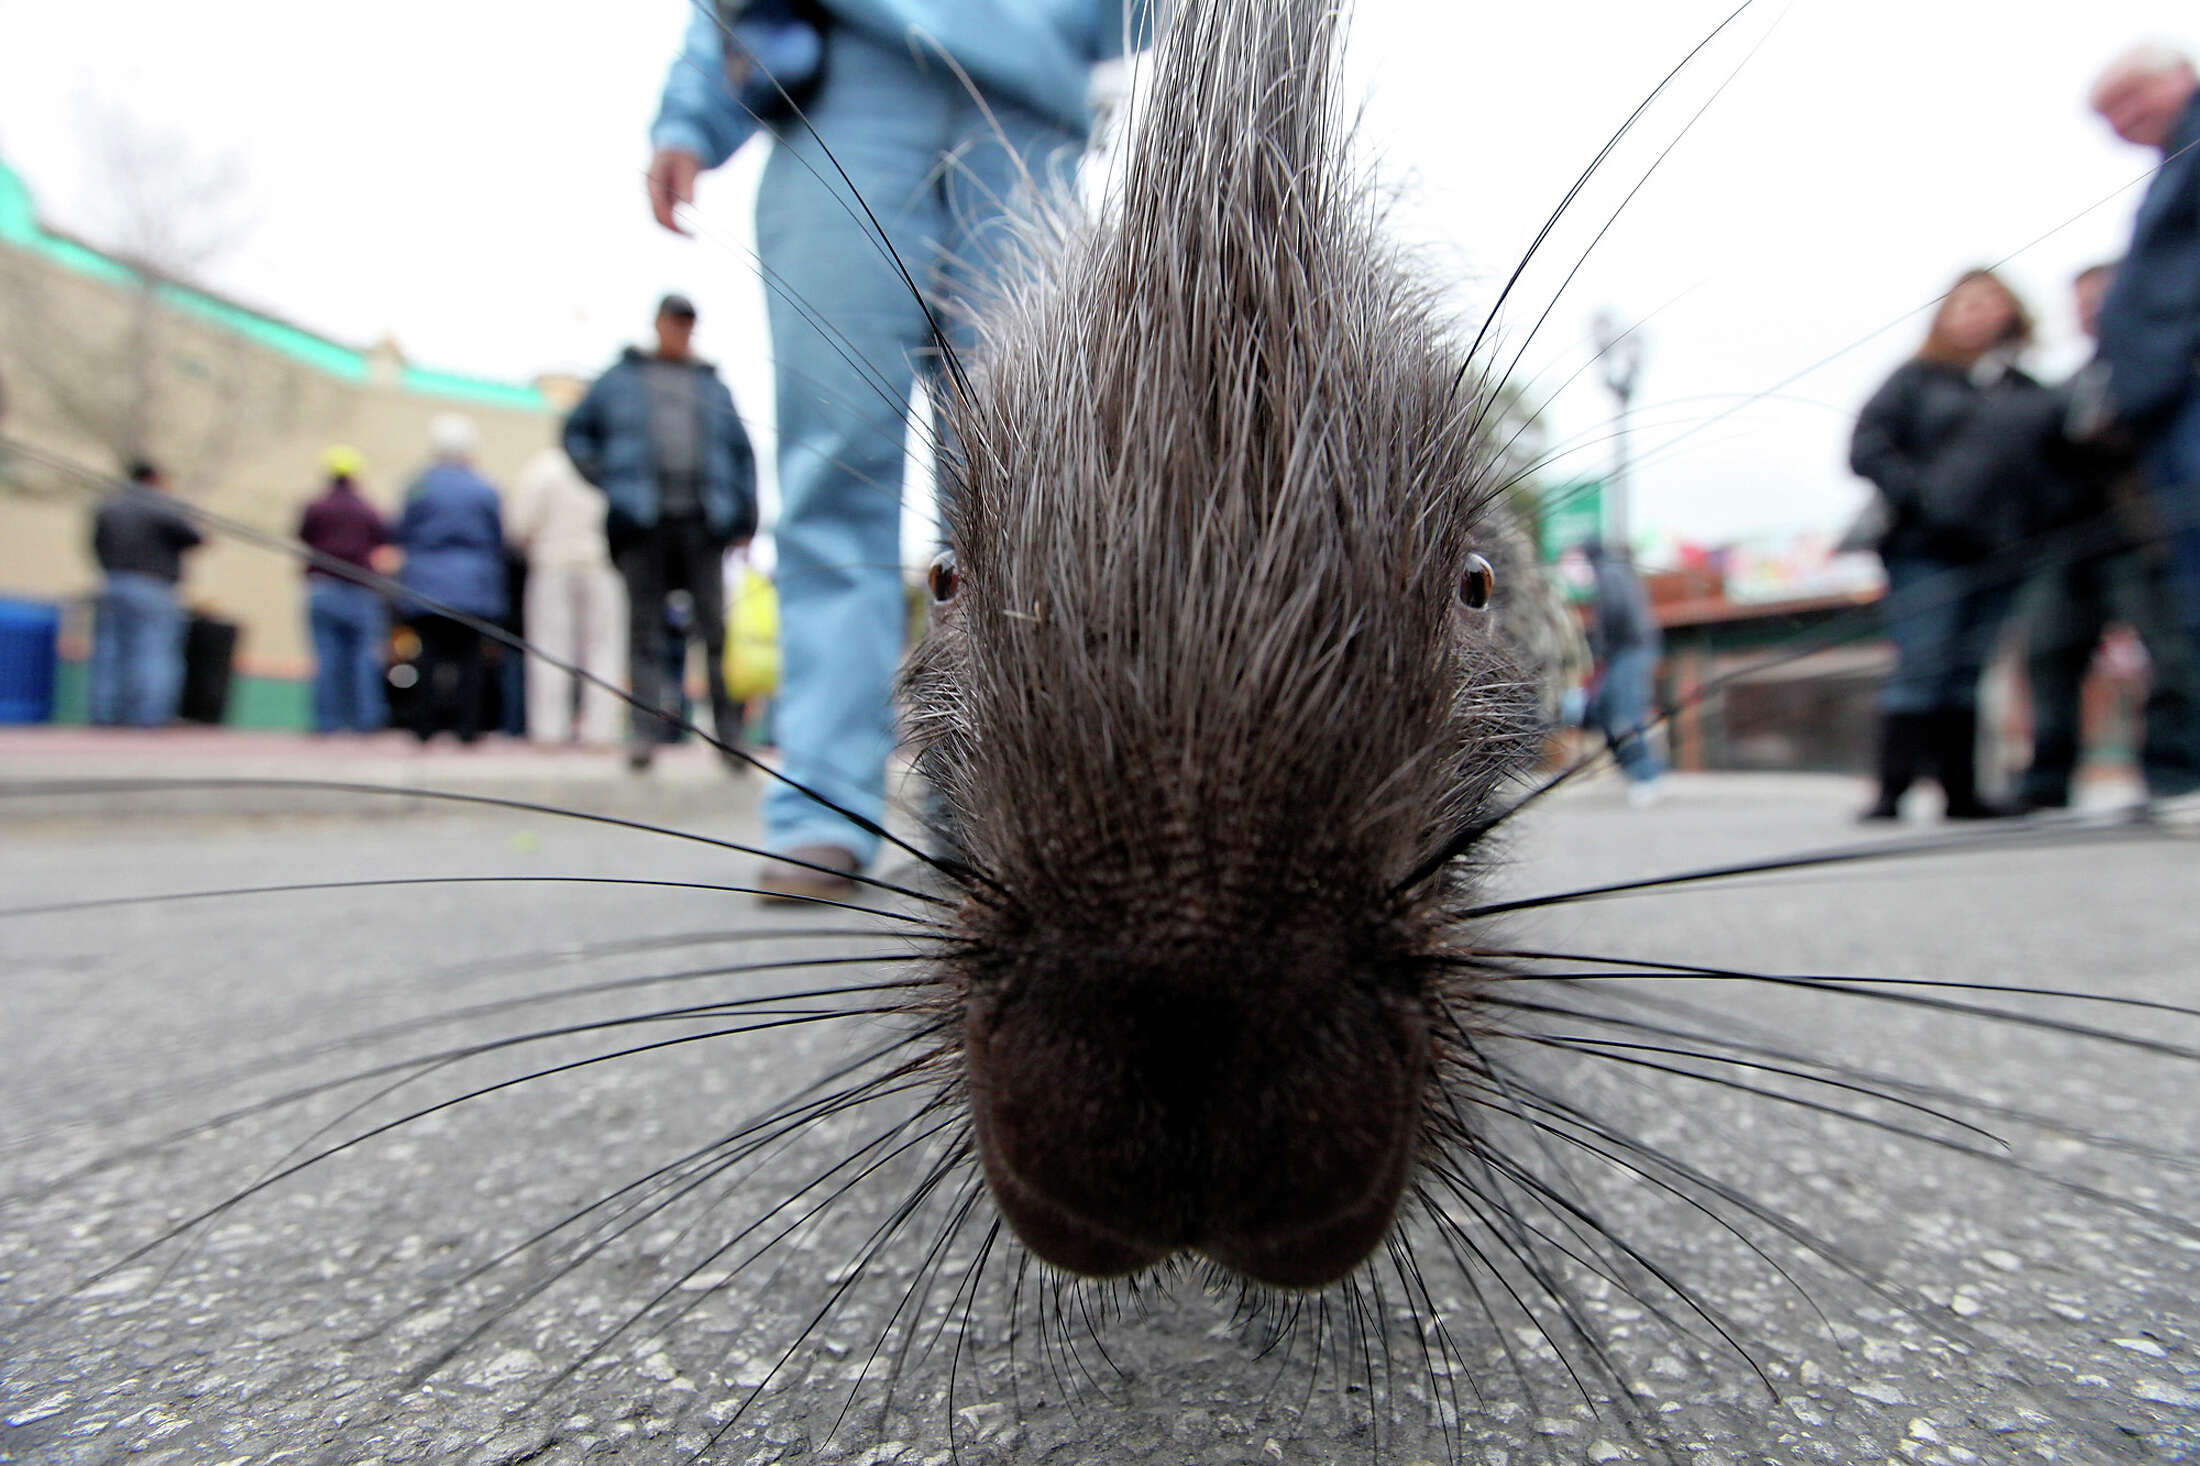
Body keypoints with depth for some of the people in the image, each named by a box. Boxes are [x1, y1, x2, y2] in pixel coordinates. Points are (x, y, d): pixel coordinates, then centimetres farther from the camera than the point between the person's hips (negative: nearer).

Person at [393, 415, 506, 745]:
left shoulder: (419, 487, -1)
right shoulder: (485, 491, 0)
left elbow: (401, 535, 5)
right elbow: (499, 541, 6)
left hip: (426, 585, 0)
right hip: (473, 588, 0)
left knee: (431, 653, 5)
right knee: (468, 656, 3)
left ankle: (425, 724, 2)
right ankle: (467, 726, 0)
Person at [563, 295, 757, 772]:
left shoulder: (712, 386, 20)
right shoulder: (619, 380, 17)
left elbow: (741, 453, 19)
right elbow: (576, 433, 22)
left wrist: (745, 518, 10)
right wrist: (605, 481, 6)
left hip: (701, 522, 0)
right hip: (642, 522, 0)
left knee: (715, 628, -4)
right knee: (645, 629, -2)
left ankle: (730, 732, 1)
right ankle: (647, 729, -2)